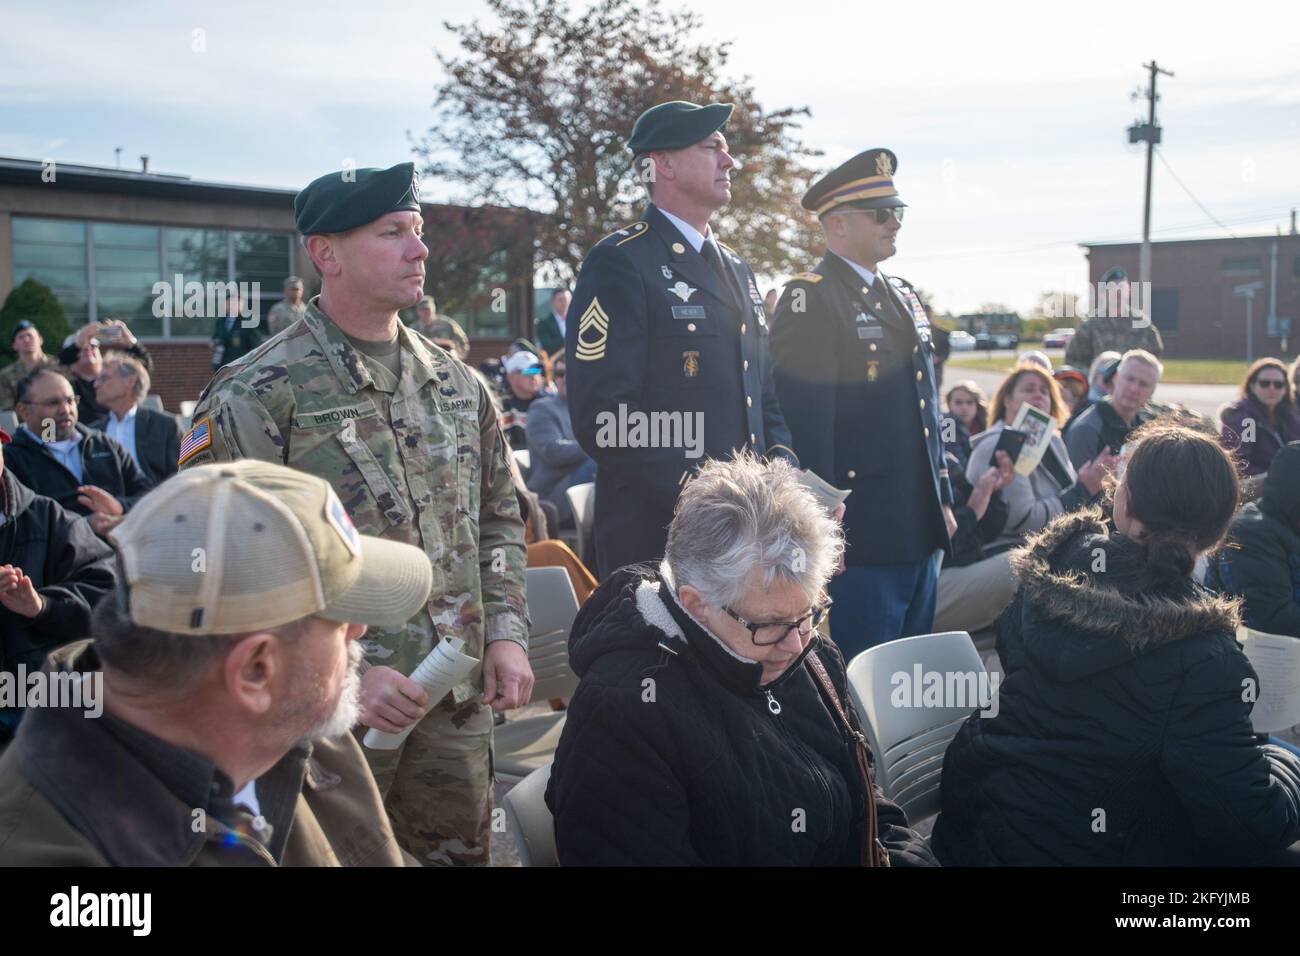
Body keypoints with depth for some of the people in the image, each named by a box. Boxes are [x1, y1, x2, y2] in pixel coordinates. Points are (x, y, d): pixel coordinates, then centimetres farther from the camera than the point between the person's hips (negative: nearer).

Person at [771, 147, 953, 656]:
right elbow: (804, 420, -18)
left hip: (920, 531, 9)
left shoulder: (903, 295, 17)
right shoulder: (809, 299, -11)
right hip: (857, 535, -8)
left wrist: (943, 500, 18)